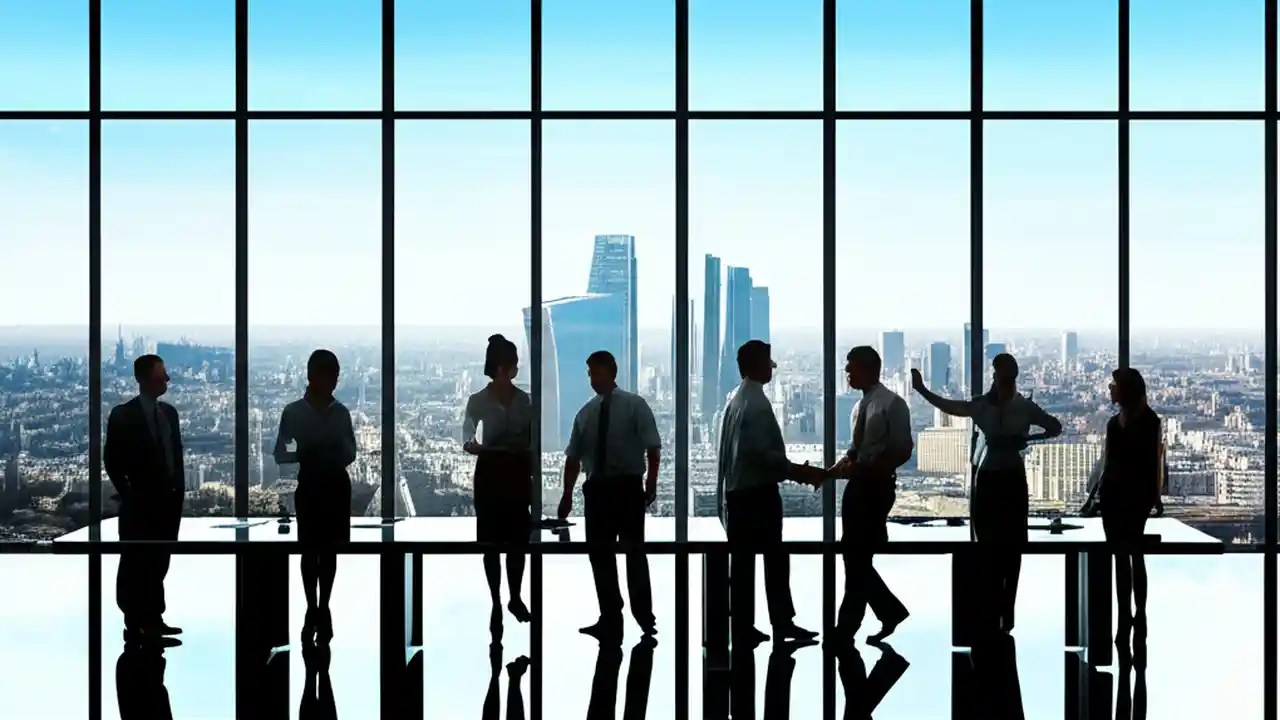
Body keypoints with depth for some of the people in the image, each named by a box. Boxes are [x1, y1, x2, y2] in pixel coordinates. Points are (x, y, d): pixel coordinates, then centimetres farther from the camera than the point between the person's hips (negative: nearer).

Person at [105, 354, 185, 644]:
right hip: (140, 503, -6)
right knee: (135, 565, -2)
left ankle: (153, 620, 16)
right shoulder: (123, 415, -7)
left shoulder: (169, 412, 10)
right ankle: (135, 626, 1)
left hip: (169, 500, 6)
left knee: (158, 564, 10)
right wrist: (129, 494, -7)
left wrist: (178, 488, 7)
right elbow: (111, 460, -6)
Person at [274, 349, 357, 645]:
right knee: (310, 548, -2)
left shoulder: (341, 412, 6)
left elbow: (351, 454, 10)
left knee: (330, 548, 6)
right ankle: (313, 611, 5)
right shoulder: (293, 412, -3)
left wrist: (337, 453, -10)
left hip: (336, 484, 3)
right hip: (309, 484, -3)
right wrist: (305, 454, -19)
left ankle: (323, 610, 14)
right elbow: (281, 454, -4)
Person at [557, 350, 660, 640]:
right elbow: (573, 457, 11)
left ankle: (644, 617, 6)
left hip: (628, 487, -4)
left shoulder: (635, 405, -1)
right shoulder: (586, 412, 10)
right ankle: (610, 620, 12)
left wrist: (651, 484, -15)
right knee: (600, 555, 5)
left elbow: (653, 448, -5)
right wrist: (567, 496, 6)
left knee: (634, 552, -2)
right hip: (597, 488, 4)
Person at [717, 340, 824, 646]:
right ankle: (782, 624, 4)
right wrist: (798, 471, -15)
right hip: (758, 491, -9)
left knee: (743, 561, 10)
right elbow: (761, 452, -23)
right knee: (774, 559, -1)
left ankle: (743, 629, 14)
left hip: (739, 490, 9)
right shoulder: (757, 402, -16)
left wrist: (794, 470, 16)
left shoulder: (739, 399, 13)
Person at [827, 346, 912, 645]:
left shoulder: (892, 404, -11)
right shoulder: (861, 405, 12)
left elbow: (902, 452, -15)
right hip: (857, 485, 8)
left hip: (877, 487, -8)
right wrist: (834, 469, 3)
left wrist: (863, 467, -20)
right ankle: (891, 612, 25)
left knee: (859, 559, -3)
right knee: (854, 558, 10)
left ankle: (846, 629, 4)